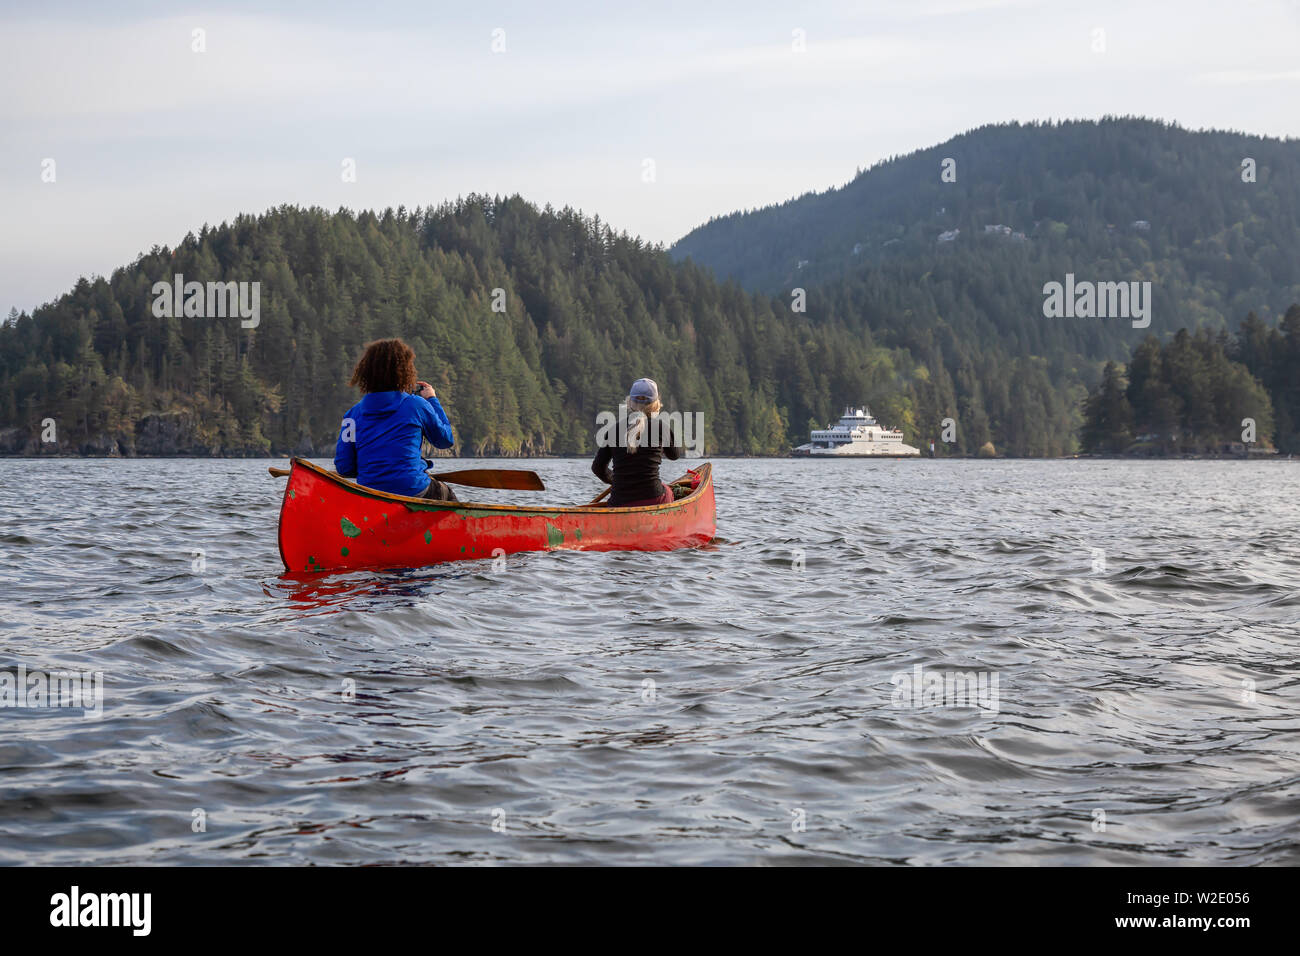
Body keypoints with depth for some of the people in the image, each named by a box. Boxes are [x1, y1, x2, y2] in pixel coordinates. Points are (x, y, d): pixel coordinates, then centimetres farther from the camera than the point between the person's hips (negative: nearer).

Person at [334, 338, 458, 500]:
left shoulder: (354, 413, 0)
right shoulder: (417, 405, -7)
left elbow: (343, 468, -2)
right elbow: (447, 440, 9)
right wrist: (432, 400, 19)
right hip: (412, 491, -3)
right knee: (446, 493, 32)